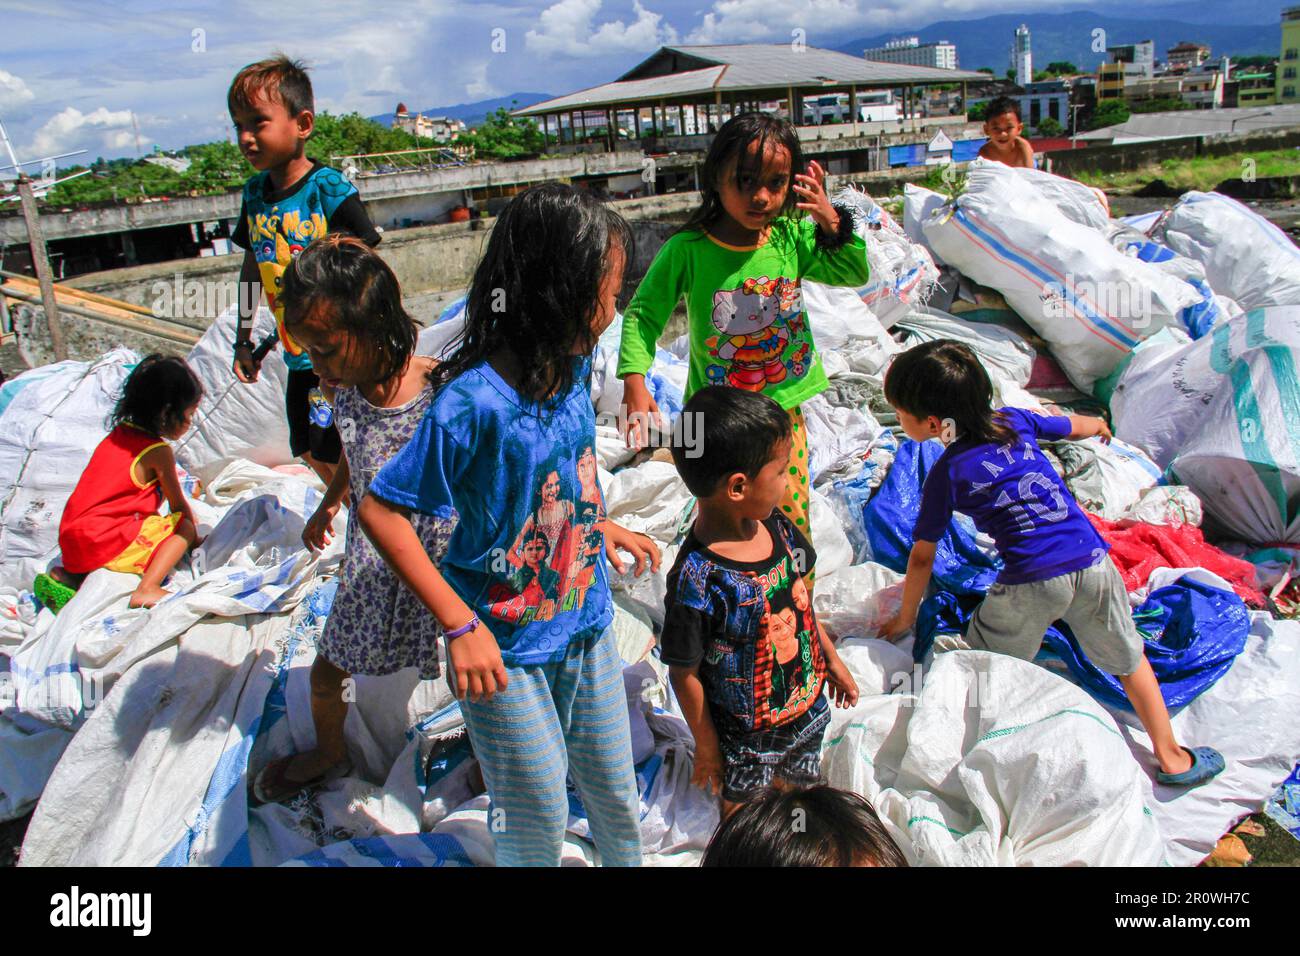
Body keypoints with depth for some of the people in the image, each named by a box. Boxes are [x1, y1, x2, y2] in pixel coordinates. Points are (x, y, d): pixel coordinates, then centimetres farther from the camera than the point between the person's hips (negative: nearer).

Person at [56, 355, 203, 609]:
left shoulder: (118, 433, 12)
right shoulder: (158, 451, -11)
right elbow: (178, 506, 0)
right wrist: (195, 539, 16)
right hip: (102, 543, -8)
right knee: (184, 528, -1)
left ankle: (71, 574, 16)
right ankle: (147, 589, -21)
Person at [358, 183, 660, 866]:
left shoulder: (573, 368, -6)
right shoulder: (474, 403, -28)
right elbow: (380, 511, -23)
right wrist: (460, 626, -23)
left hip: (586, 621, 6)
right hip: (507, 648, -6)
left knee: (615, 790, 24)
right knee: (538, 822, 16)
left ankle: (627, 861, 52)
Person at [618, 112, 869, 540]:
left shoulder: (793, 237, -5)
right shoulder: (686, 249, -16)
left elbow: (853, 274, 5)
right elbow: (642, 314, -9)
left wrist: (831, 222, -13)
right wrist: (634, 384, -21)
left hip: (785, 404, 4)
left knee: (792, 512, 18)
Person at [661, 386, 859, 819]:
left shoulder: (776, 527, -11)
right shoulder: (697, 578, -33)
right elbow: (684, 673, -21)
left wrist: (831, 658, 17)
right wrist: (706, 746, -10)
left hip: (808, 707, 6)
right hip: (746, 738, -6)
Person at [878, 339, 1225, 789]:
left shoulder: (946, 474, -2)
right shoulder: (1015, 421, 9)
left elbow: (922, 558, 4)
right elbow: (1080, 426, 29)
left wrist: (905, 618, 18)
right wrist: (1100, 426, 53)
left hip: (1031, 582, -5)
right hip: (1093, 563, 5)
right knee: (1129, 660, 24)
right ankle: (1171, 758, 35)